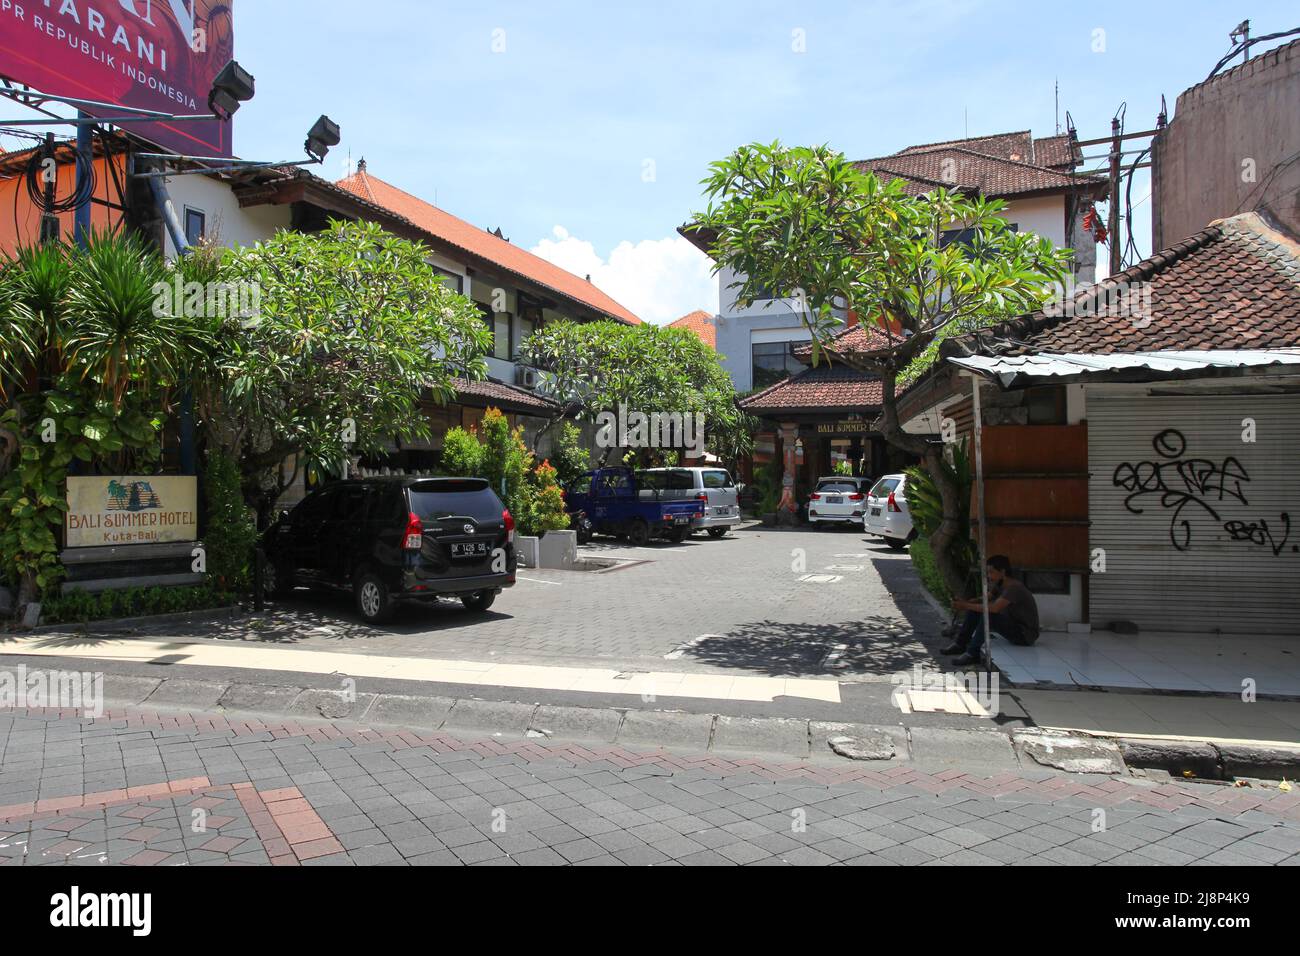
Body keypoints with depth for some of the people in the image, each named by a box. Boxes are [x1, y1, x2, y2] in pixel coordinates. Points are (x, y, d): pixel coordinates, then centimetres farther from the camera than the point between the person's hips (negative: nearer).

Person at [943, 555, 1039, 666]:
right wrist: (964, 603, -15)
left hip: (1025, 635, -9)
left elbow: (994, 608, -36)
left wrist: (966, 606, -31)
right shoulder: (999, 585, 3)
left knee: (988, 615, -30)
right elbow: (984, 600, 5)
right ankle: (960, 644, 4)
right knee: (975, 609, 1)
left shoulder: (1015, 587, -25)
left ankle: (973, 653, -22)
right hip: (1013, 626, 9)